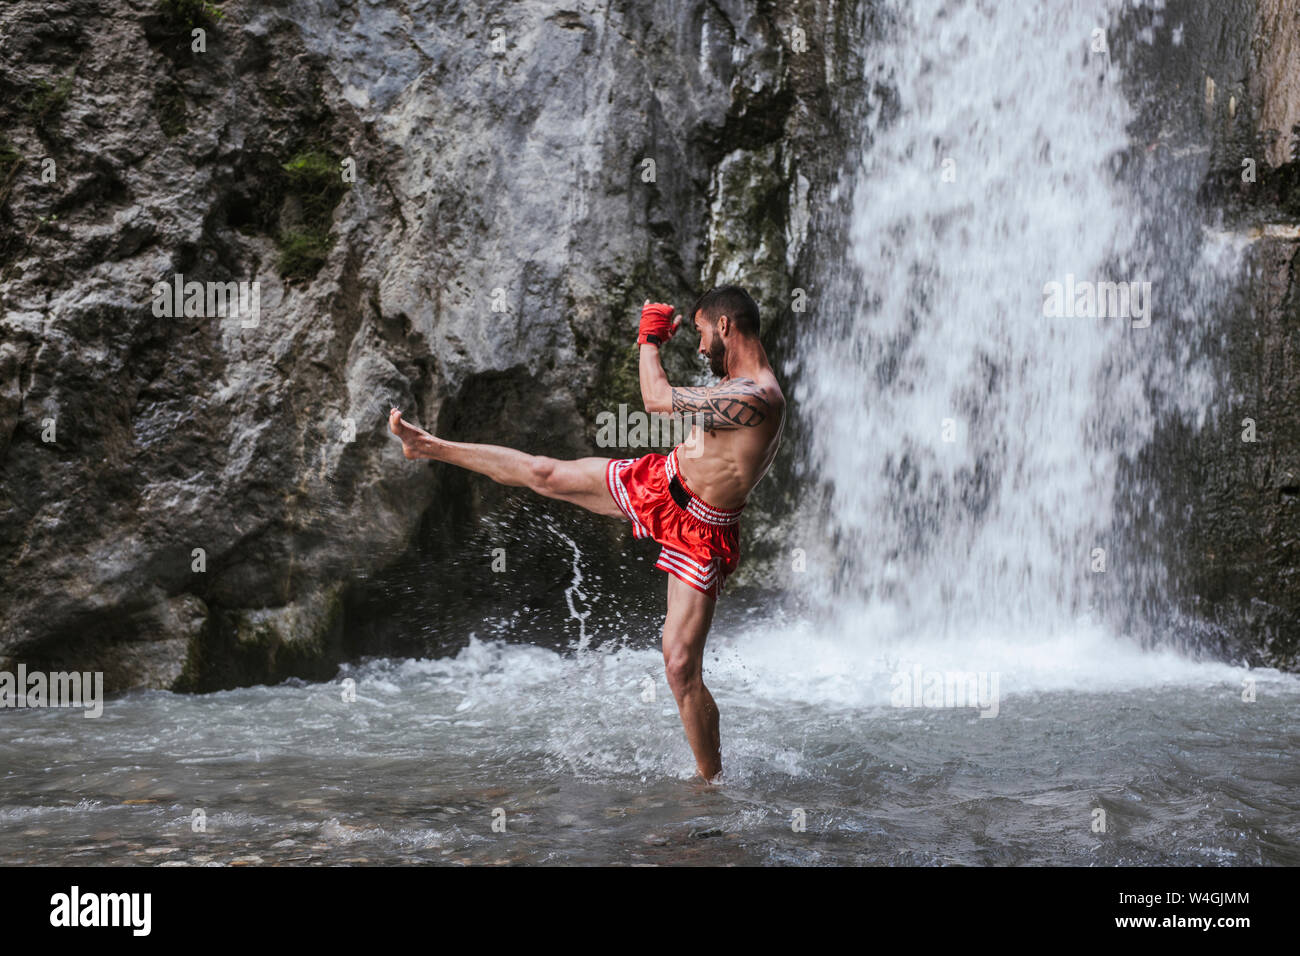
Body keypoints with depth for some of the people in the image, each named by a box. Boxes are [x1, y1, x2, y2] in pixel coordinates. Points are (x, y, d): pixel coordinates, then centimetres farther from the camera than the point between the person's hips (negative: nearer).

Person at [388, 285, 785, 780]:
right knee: (543, 472, 13)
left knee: (682, 668, -11)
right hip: (657, 481, 8)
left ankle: (711, 782, 6)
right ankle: (428, 446, 30)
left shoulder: (758, 398, -28)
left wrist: (650, 338, -6)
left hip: (697, 531, -8)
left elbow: (658, 399, -21)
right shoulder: (741, 379, 3)